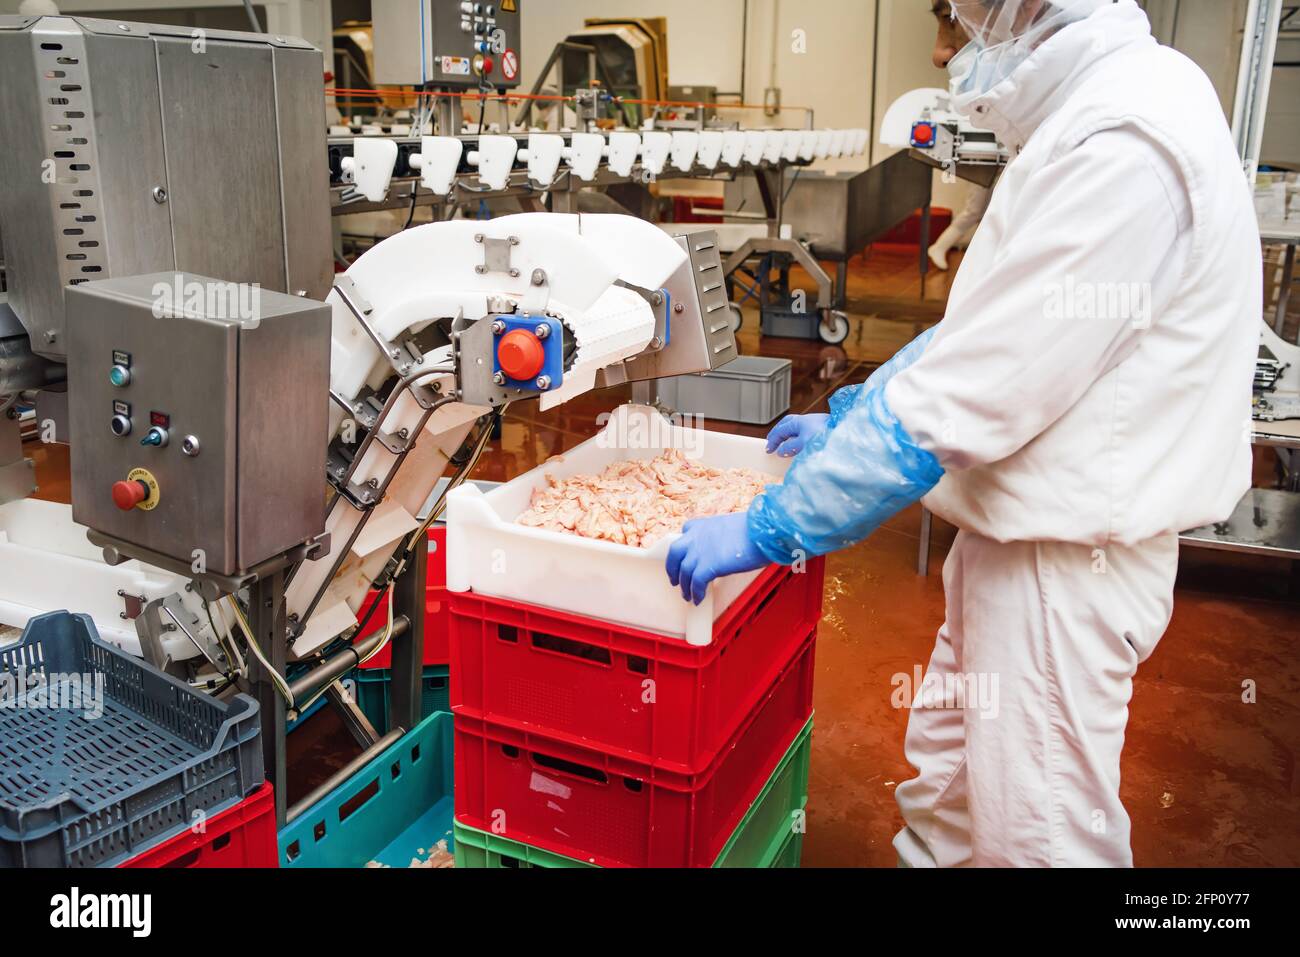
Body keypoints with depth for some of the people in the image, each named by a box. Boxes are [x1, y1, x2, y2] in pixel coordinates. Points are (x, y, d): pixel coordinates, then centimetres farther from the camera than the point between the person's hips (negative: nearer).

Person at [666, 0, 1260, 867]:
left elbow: (959, 399, -26)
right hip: (1015, 530, 10)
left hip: (1066, 553, -10)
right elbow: (982, 326, 18)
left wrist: (766, 531, -20)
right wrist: (851, 415, 19)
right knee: (944, 777, 21)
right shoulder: (1095, 112, 10)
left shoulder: (1124, 145, -23)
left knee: (1039, 831, 6)